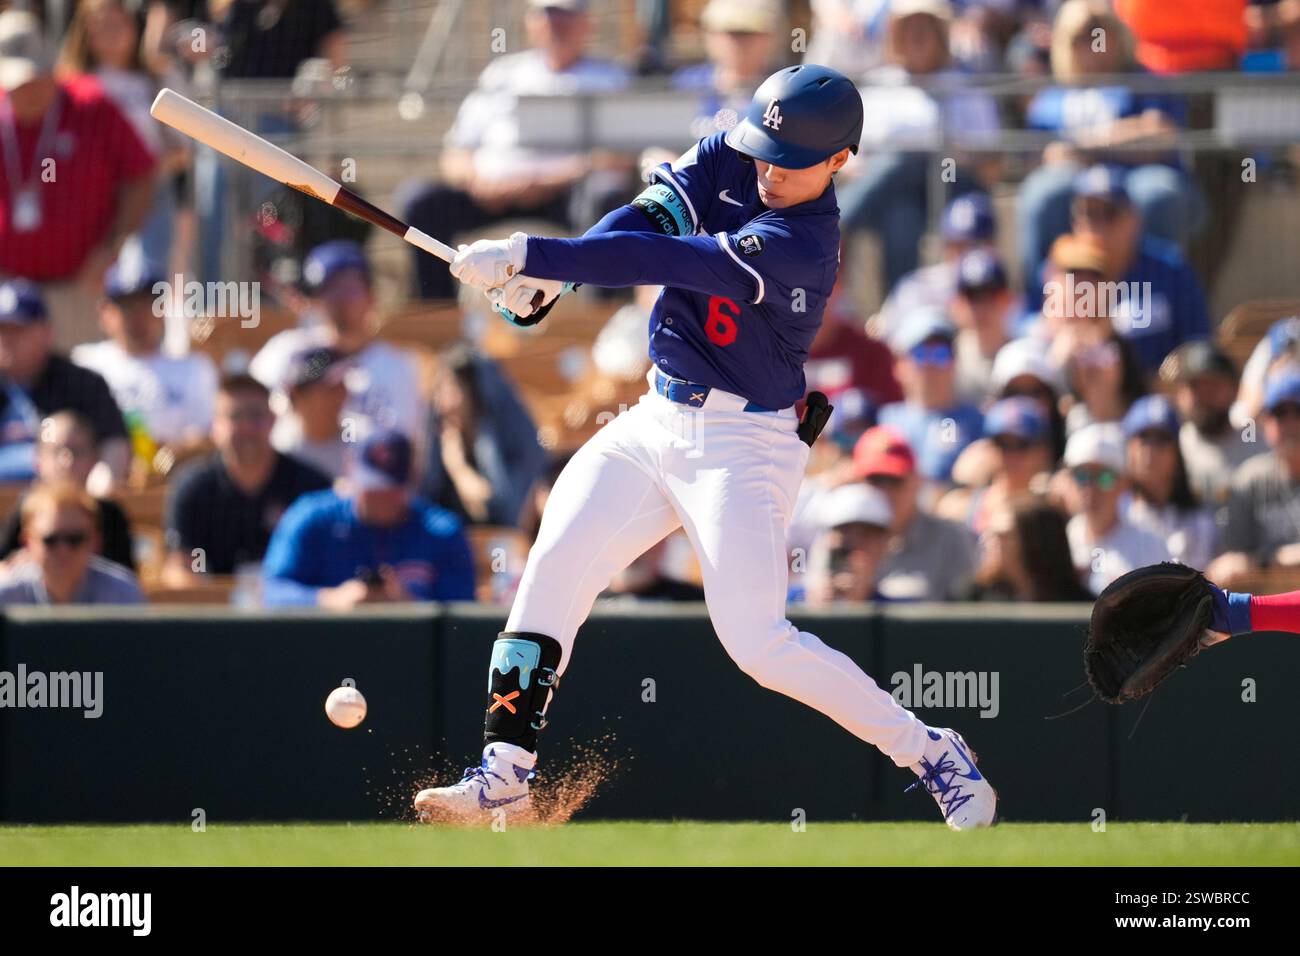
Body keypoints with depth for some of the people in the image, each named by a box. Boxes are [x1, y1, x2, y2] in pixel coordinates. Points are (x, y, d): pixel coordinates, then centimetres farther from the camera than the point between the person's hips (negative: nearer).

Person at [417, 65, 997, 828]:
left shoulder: (801, 245, -23)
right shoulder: (726, 160, 2)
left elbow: (669, 261, -29)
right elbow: (645, 221, -8)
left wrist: (533, 256, -32)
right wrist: (549, 277, -26)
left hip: (742, 443, -8)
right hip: (658, 421, 8)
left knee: (758, 641, -15)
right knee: (554, 567, -4)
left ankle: (931, 754, -1)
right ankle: (505, 771, 1)